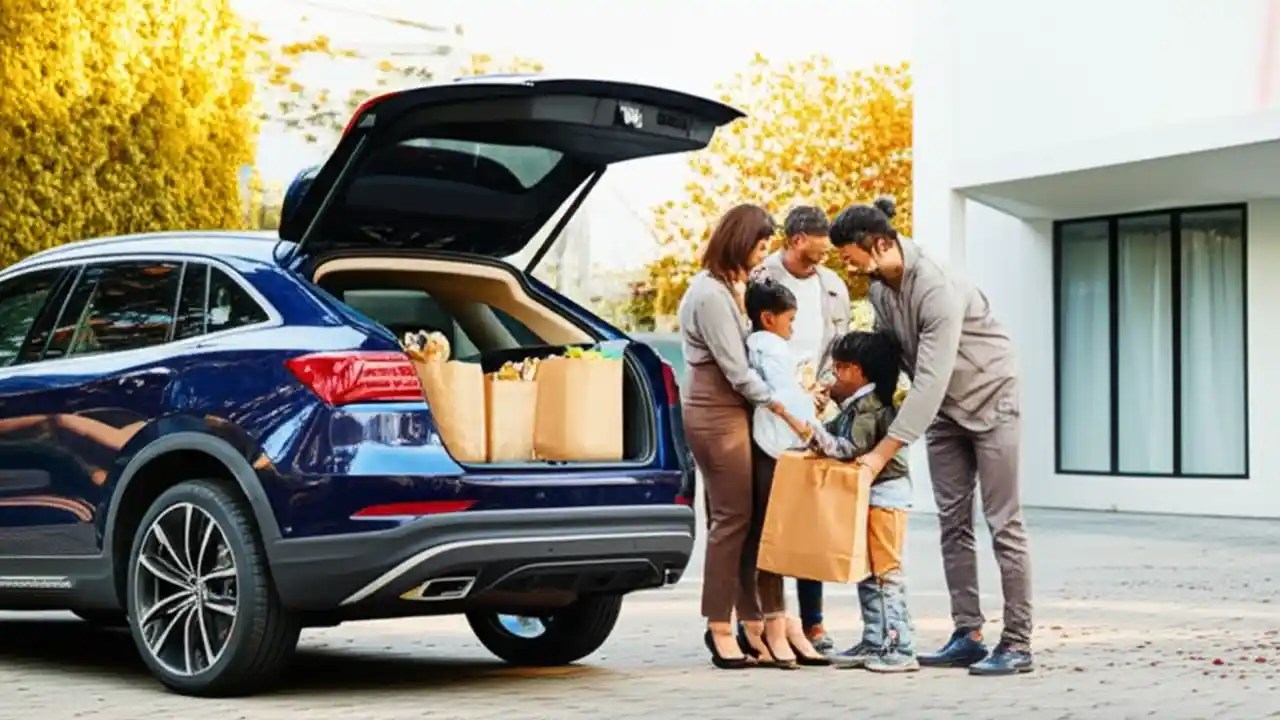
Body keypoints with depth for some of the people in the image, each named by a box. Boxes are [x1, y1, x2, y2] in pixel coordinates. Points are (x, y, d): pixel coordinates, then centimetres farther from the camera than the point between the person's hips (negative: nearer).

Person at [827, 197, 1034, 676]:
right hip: (945, 408, 8)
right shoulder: (879, 286, -4)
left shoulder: (937, 289, -31)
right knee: (953, 523, 5)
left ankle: (1017, 644, -5)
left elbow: (930, 380, -34)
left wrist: (883, 452, -35)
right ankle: (967, 635, 8)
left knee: (1003, 525, -7)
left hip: (988, 400, -8)